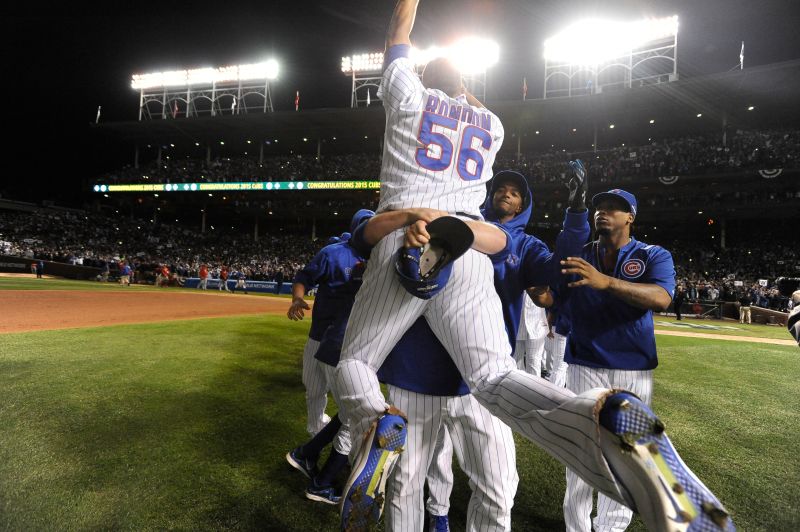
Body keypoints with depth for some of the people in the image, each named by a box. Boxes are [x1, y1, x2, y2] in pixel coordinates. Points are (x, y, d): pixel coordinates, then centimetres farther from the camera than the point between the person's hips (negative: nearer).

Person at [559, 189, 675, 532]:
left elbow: (661, 298, -21)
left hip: (635, 368, 0)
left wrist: (607, 281, -36)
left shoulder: (654, 256, -1)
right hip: (585, 365, 1)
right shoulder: (577, 256, 5)